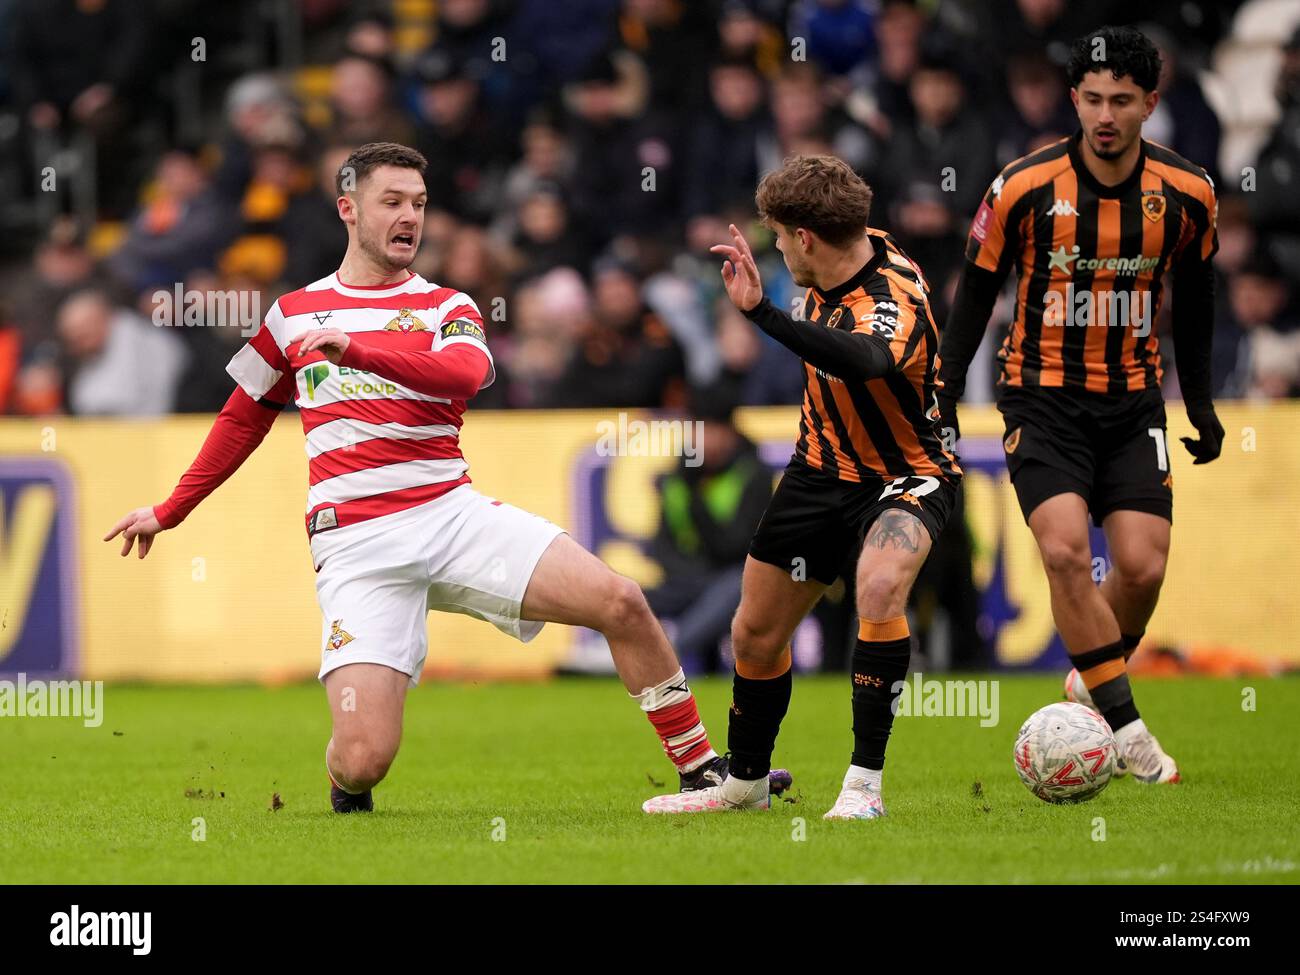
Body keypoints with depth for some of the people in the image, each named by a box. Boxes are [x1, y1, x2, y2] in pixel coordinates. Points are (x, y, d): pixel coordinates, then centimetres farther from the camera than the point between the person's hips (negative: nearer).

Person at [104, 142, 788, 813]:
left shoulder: (446, 308, 9)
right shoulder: (293, 314, 14)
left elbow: (466, 374, -16)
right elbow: (243, 417, 29)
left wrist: (358, 349, -30)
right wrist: (170, 510, 31)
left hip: (451, 512, 1)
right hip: (355, 544, -1)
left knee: (621, 603, -17)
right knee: (364, 758, -17)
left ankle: (701, 770, -2)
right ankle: (348, 789, 22)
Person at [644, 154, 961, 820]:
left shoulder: (893, 304, -33)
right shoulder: (846, 262, -7)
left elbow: (862, 360, -57)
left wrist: (762, 311, -65)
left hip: (905, 475, -8)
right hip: (823, 471, 8)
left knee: (880, 588, -37)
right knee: (755, 635, 10)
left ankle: (863, 784, -28)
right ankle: (746, 780, 34)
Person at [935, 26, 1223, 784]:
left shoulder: (1187, 193, -5)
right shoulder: (1024, 187, -12)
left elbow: (1195, 298, 12)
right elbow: (977, 290, 0)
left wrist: (1201, 404, 16)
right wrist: (944, 399, -1)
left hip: (1134, 401, 2)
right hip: (1043, 398, -2)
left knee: (1142, 567, -6)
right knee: (1067, 551, -20)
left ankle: (1094, 683, 24)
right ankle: (1125, 724, -13)